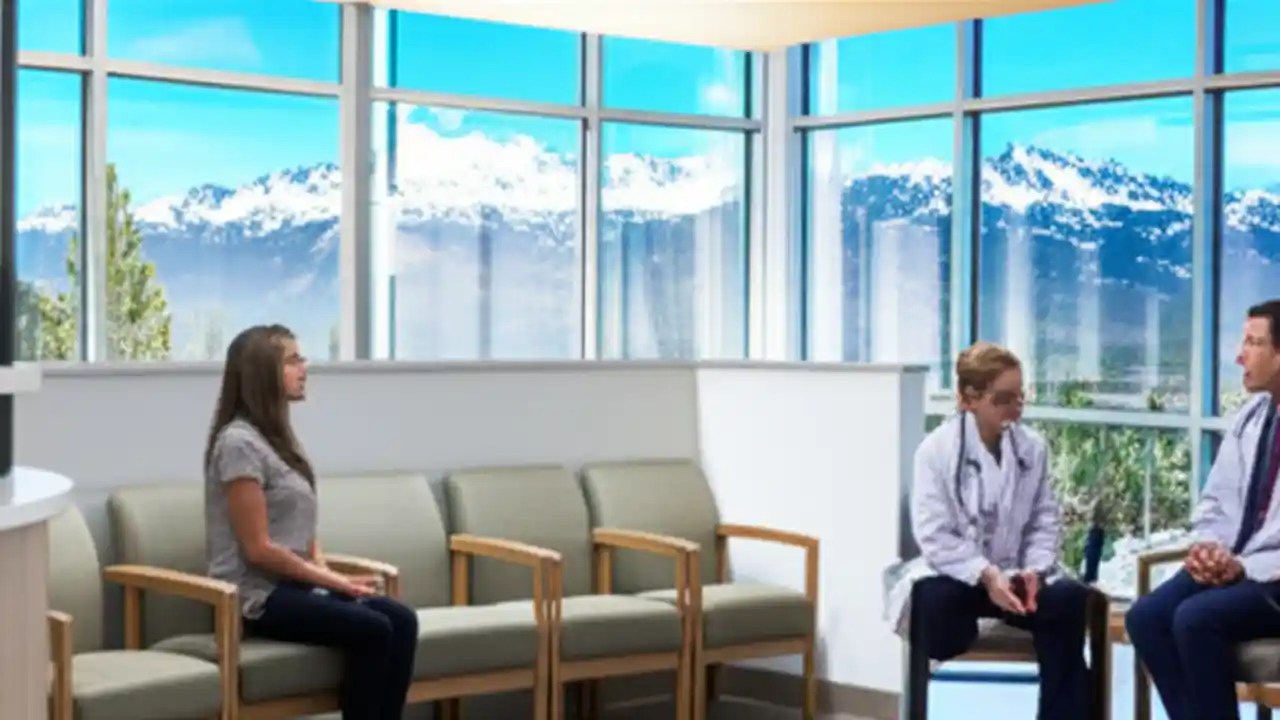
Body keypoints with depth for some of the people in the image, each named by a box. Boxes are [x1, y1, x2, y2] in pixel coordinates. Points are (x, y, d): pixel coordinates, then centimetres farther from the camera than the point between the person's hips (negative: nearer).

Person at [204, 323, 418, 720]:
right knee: (373, 630, -25)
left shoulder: (279, 437, 17)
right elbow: (259, 549, -16)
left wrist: (328, 575, 0)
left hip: (296, 583, 8)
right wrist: (330, 580, -11)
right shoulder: (239, 443, -12)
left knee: (401, 621, -14)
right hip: (259, 594, -8)